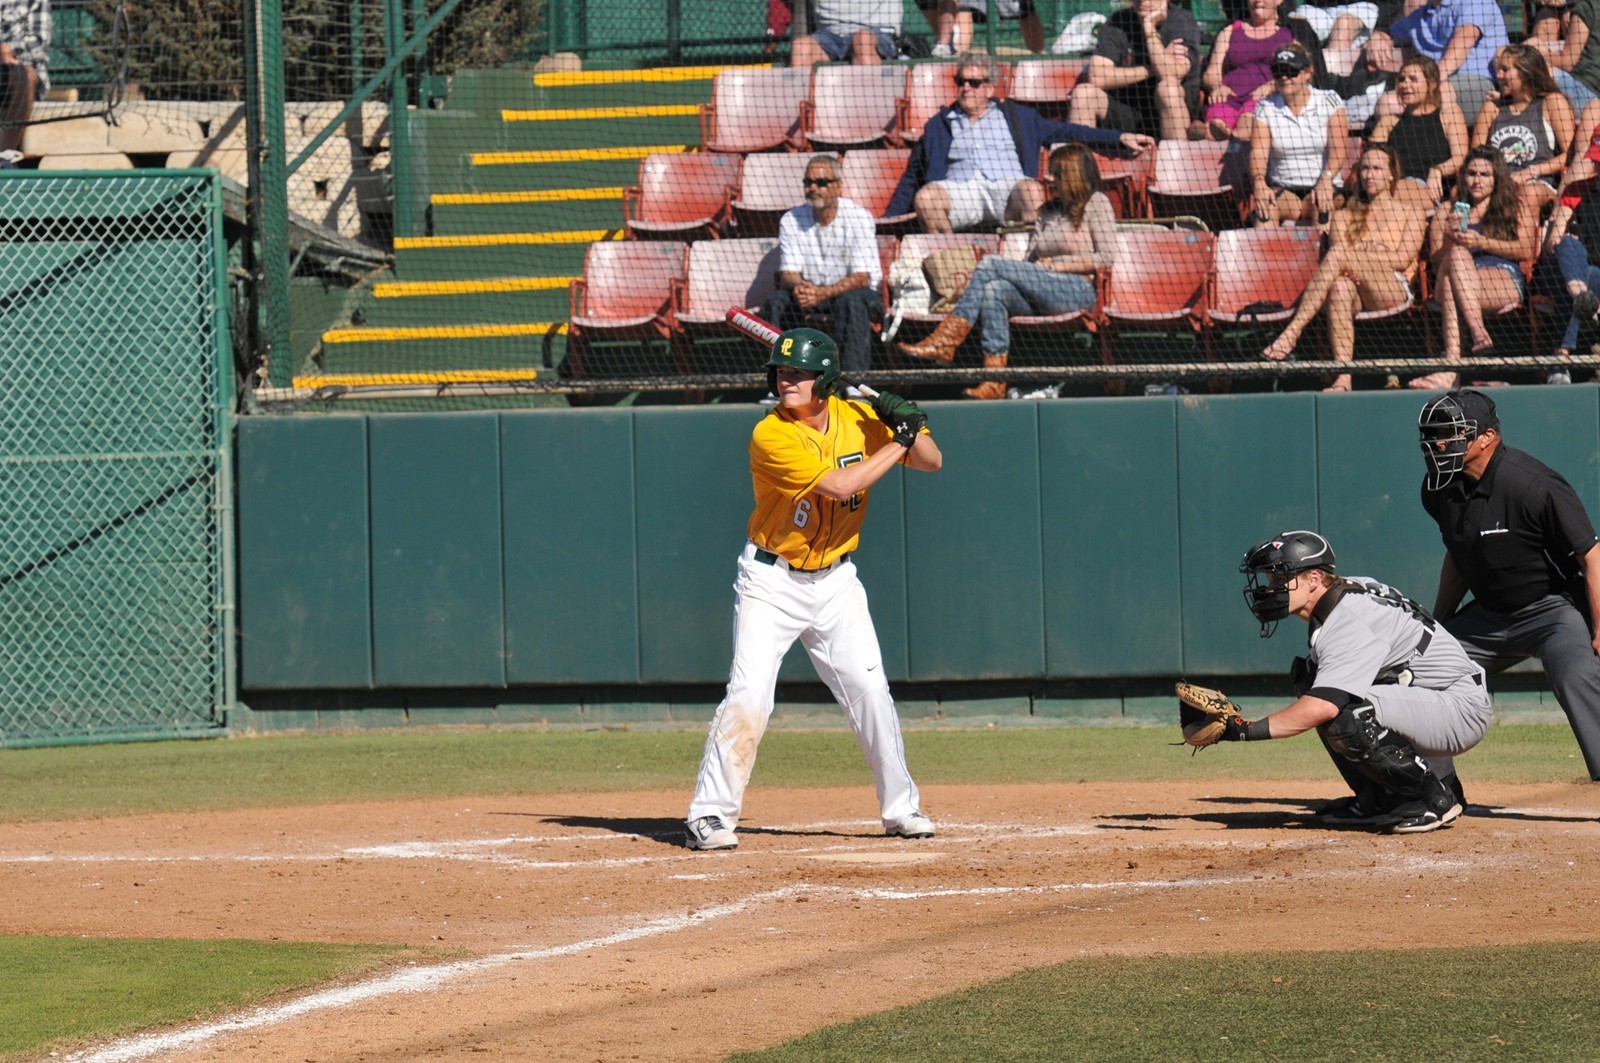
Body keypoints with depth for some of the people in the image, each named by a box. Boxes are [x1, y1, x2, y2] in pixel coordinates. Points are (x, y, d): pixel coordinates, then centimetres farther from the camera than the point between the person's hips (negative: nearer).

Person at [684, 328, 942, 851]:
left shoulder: (857, 417, -3)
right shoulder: (772, 436, -21)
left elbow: (932, 462, 4)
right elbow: (839, 485, -29)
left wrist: (907, 425, -16)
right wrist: (898, 441, -23)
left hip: (835, 581, 5)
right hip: (772, 583, -5)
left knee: (870, 694, 4)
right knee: (748, 697, -14)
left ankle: (901, 808, 17)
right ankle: (710, 814, -9)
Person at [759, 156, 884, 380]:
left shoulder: (859, 218, -15)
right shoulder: (792, 221, -4)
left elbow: (861, 277, -22)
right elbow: (788, 274, -8)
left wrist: (823, 293, -38)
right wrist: (798, 286, -35)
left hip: (855, 291, -3)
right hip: (811, 291, 3)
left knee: (850, 302, -37)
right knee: (776, 301, -24)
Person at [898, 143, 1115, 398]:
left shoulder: (1096, 203, 9)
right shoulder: (1050, 212, 30)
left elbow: (1107, 258, -3)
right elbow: (1031, 261, 22)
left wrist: (1056, 265, -7)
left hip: (1078, 289, -6)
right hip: (1041, 296, 6)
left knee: (991, 264, -20)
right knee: (994, 291, -27)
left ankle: (945, 341, -28)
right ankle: (994, 383, -38)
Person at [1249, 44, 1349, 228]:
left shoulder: (1329, 101, 3)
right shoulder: (1265, 108, 8)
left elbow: (1338, 149, -8)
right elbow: (1258, 152, -5)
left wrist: (1326, 179, -28)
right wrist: (1259, 182, -27)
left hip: (1324, 187, -1)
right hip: (1282, 190, 1)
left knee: (1322, 205, -36)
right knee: (1266, 205, -32)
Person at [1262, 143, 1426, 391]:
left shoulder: (1410, 214, 16)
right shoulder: (1345, 216, 25)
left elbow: (1403, 259, 2)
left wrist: (1359, 256, -7)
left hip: (1395, 290, -2)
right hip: (1355, 288, 2)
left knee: (1340, 253, -30)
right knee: (1339, 287, -38)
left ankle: (1291, 333, -41)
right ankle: (1343, 376, -51)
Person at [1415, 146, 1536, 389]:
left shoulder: (1517, 207, 22)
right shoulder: (1446, 214, 27)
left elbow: (1526, 251, 7)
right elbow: (1436, 260, 17)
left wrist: (1482, 243, -5)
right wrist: (1449, 239, -4)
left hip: (1507, 282, -2)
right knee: (1456, 253, -35)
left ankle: (1450, 368, -54)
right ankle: (1478, 333, -56)